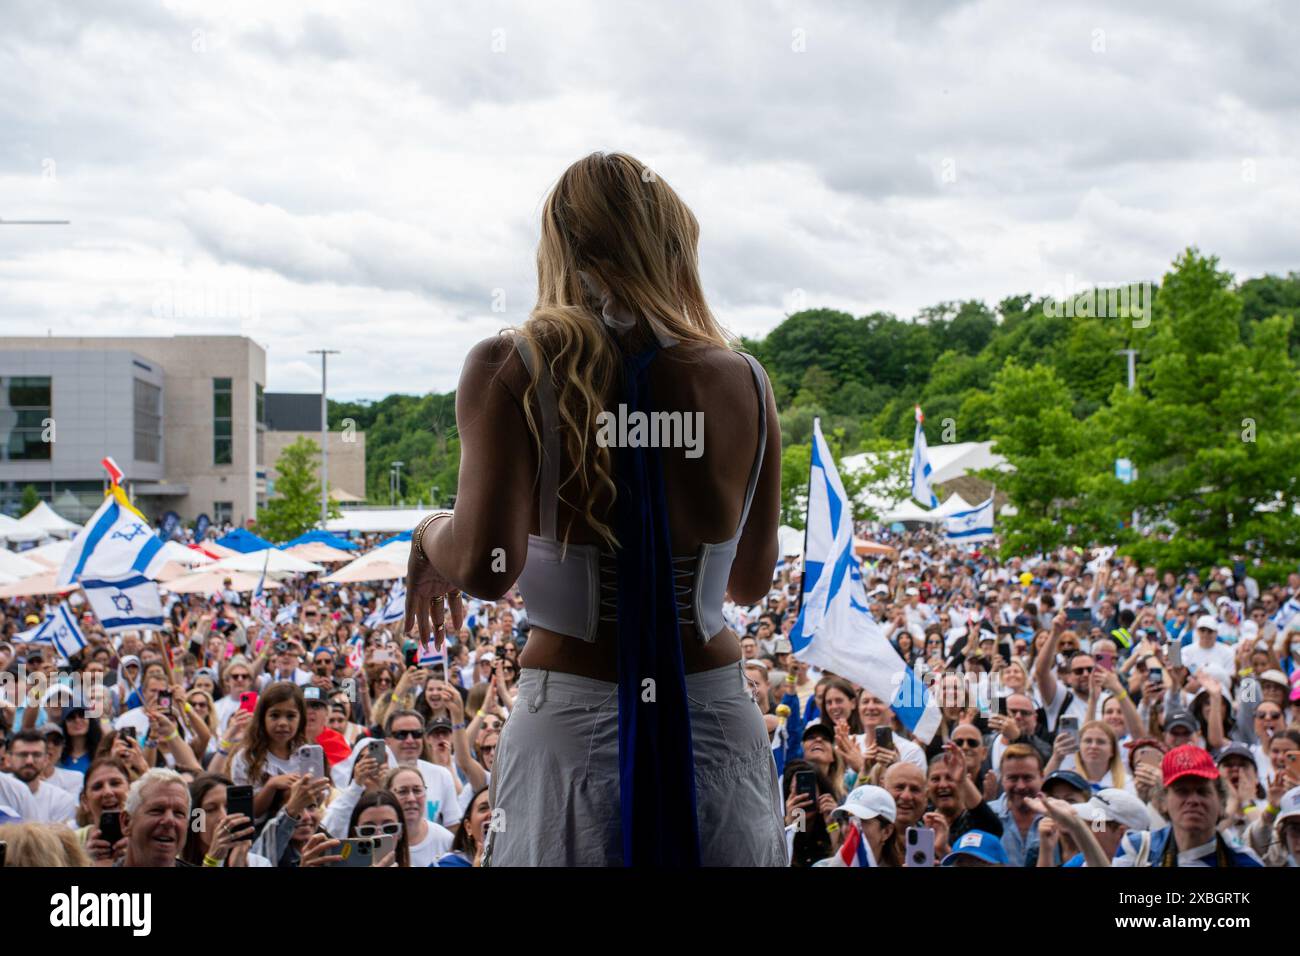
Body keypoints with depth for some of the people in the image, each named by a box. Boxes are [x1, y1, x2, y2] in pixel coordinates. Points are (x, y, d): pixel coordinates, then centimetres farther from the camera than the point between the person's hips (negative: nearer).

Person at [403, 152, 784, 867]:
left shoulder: (511, 372, -10)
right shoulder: (745, 383, -1)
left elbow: (487, 566, -20)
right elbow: (752, 583, 9)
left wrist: (431, 535, 1)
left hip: (572, 731, -2)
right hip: (719, 724, 2)